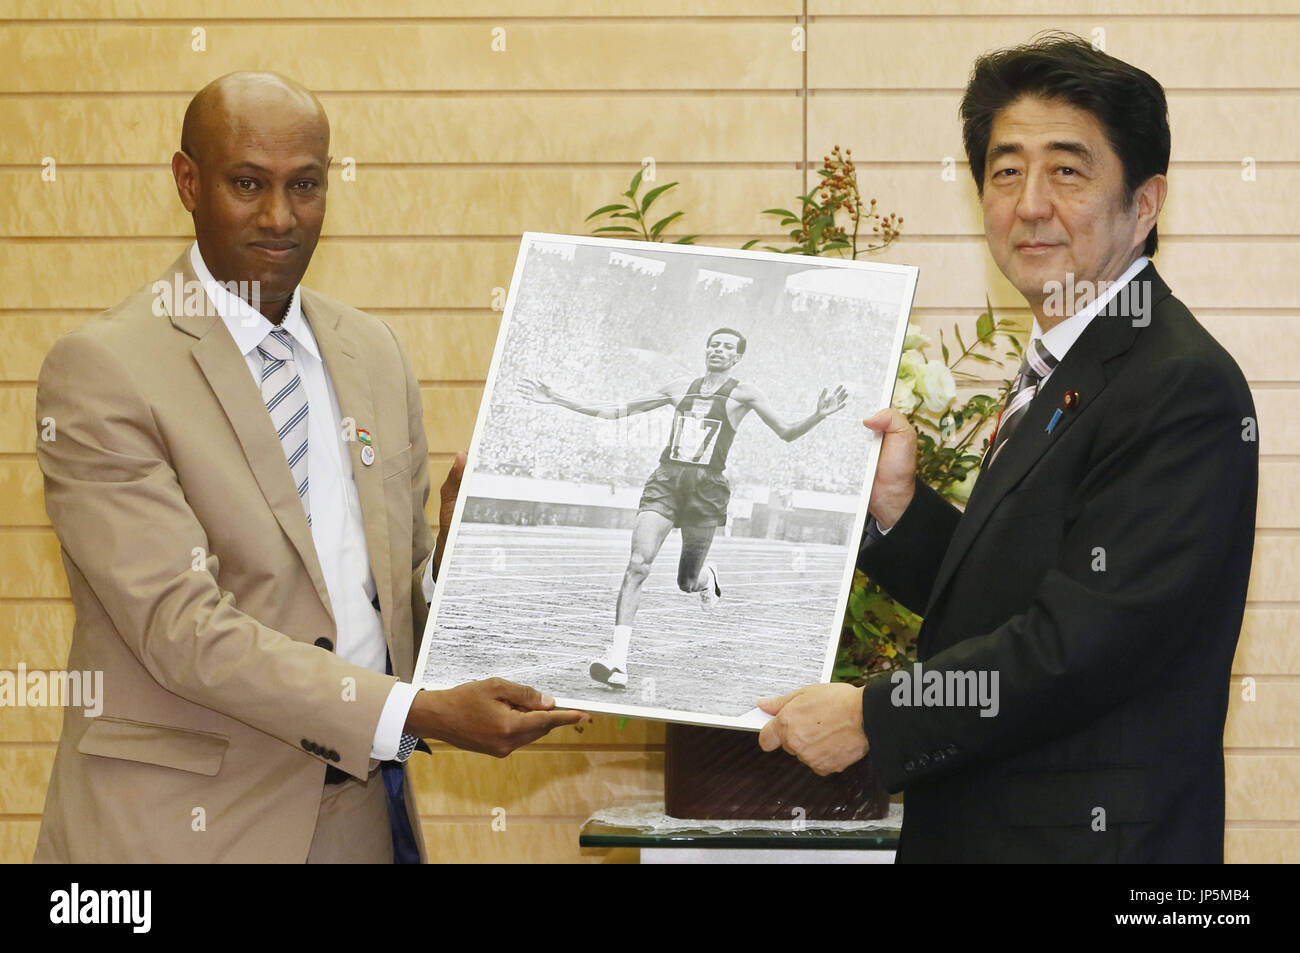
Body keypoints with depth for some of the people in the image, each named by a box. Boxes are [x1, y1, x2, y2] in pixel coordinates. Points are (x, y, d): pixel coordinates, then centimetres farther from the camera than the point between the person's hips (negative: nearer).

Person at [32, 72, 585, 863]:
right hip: (190, 821, -5)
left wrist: (457, 550, -9)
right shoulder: (101, 372, -11)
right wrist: (423, 714, -24)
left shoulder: (374, 352, 10)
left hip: (369, 813, 6)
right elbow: (184, 628, -19)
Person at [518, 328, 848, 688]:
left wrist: (819, 416, -21)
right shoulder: (681, 388, 14)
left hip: (706, 489, -2)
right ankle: (617, 659, -22)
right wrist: (557, 400, 17)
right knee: (638, 564, -17)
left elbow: (786, 433, 0)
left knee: (686, 583, 2)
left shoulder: (742, 393, 4)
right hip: (665, 482, 2)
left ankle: (706, 575, 43)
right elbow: (618, 410, 20)